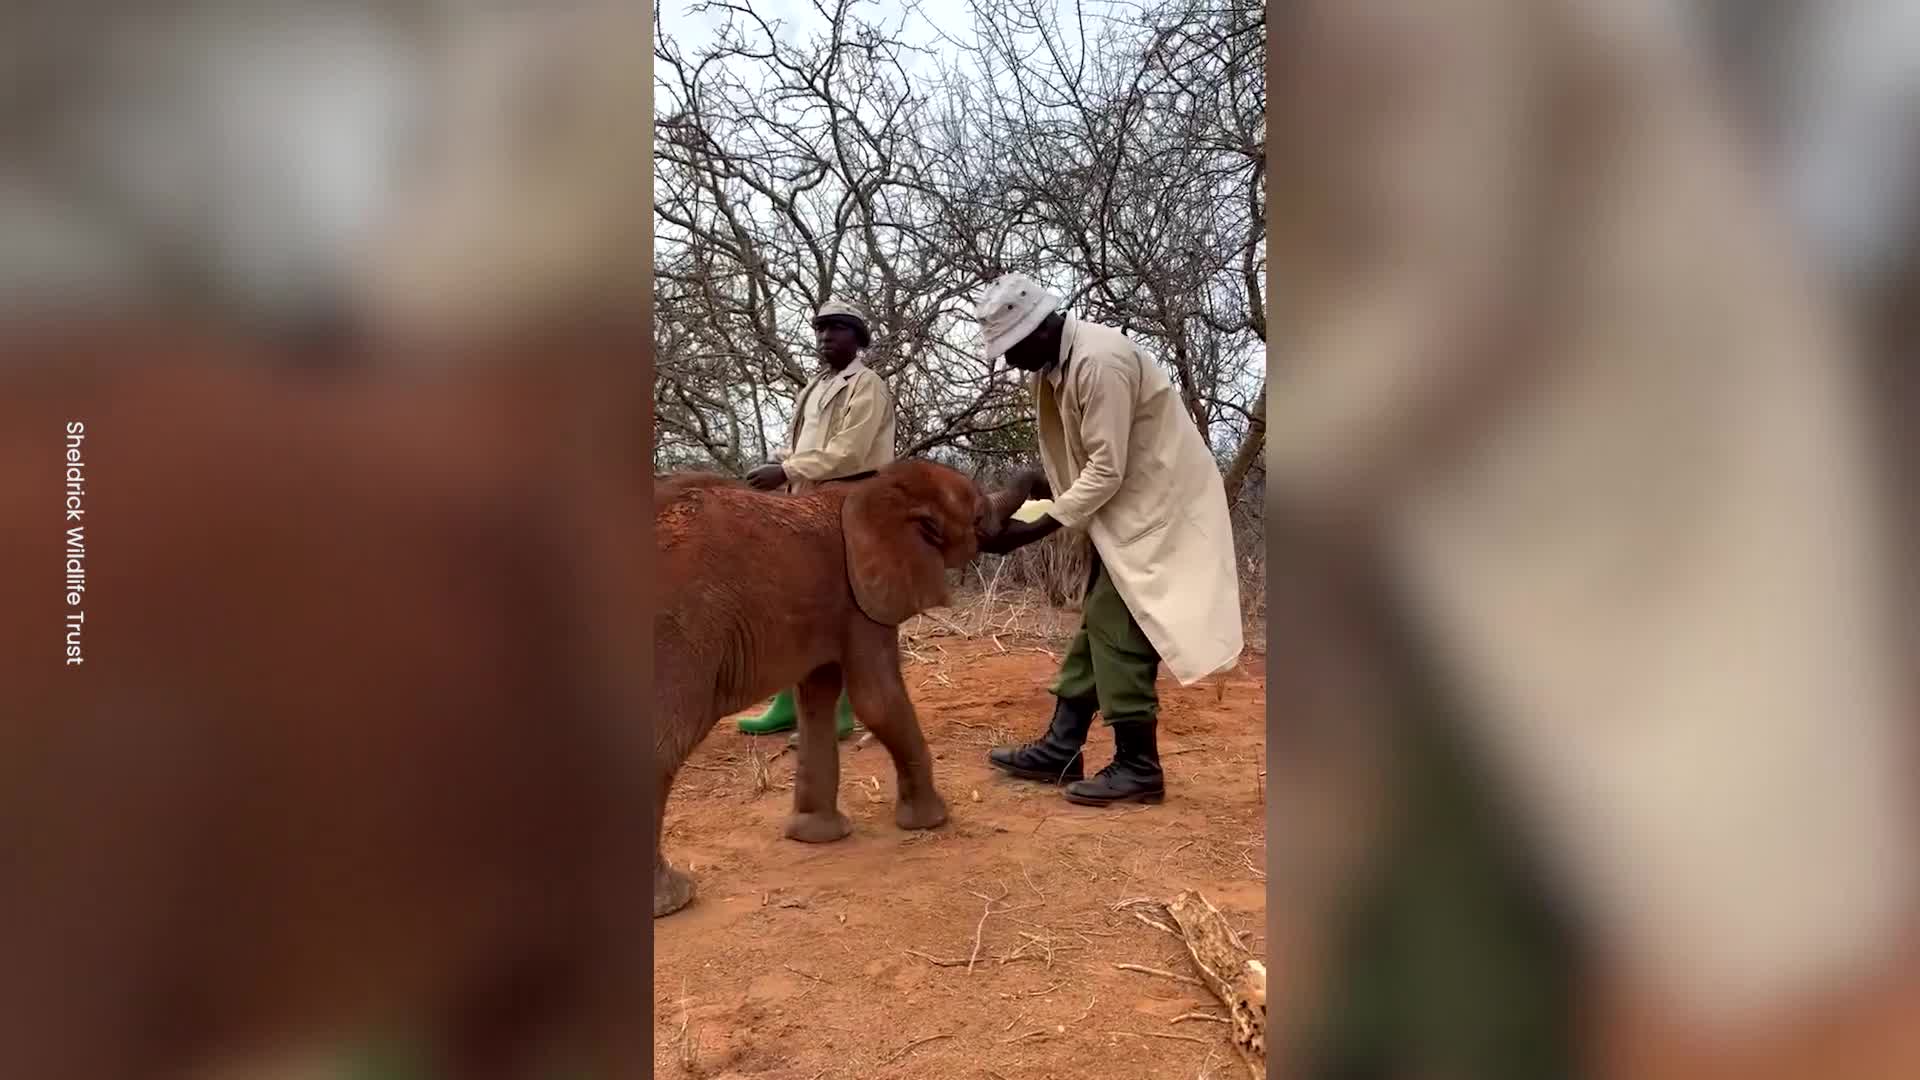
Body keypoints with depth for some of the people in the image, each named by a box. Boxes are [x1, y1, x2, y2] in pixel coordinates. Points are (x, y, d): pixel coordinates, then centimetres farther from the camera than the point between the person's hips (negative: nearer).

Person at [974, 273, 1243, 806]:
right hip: (1125, 504, 10)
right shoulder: (1055, 363, 4)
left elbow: (1107, 469, -25)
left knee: (1117, 628, -8)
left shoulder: (1101, 361, -25)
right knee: (1098, 625, 11)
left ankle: (1138, 766, 2)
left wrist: (1032, 531, -22)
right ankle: (1060, 749, 18)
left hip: (1156, 501, -10)